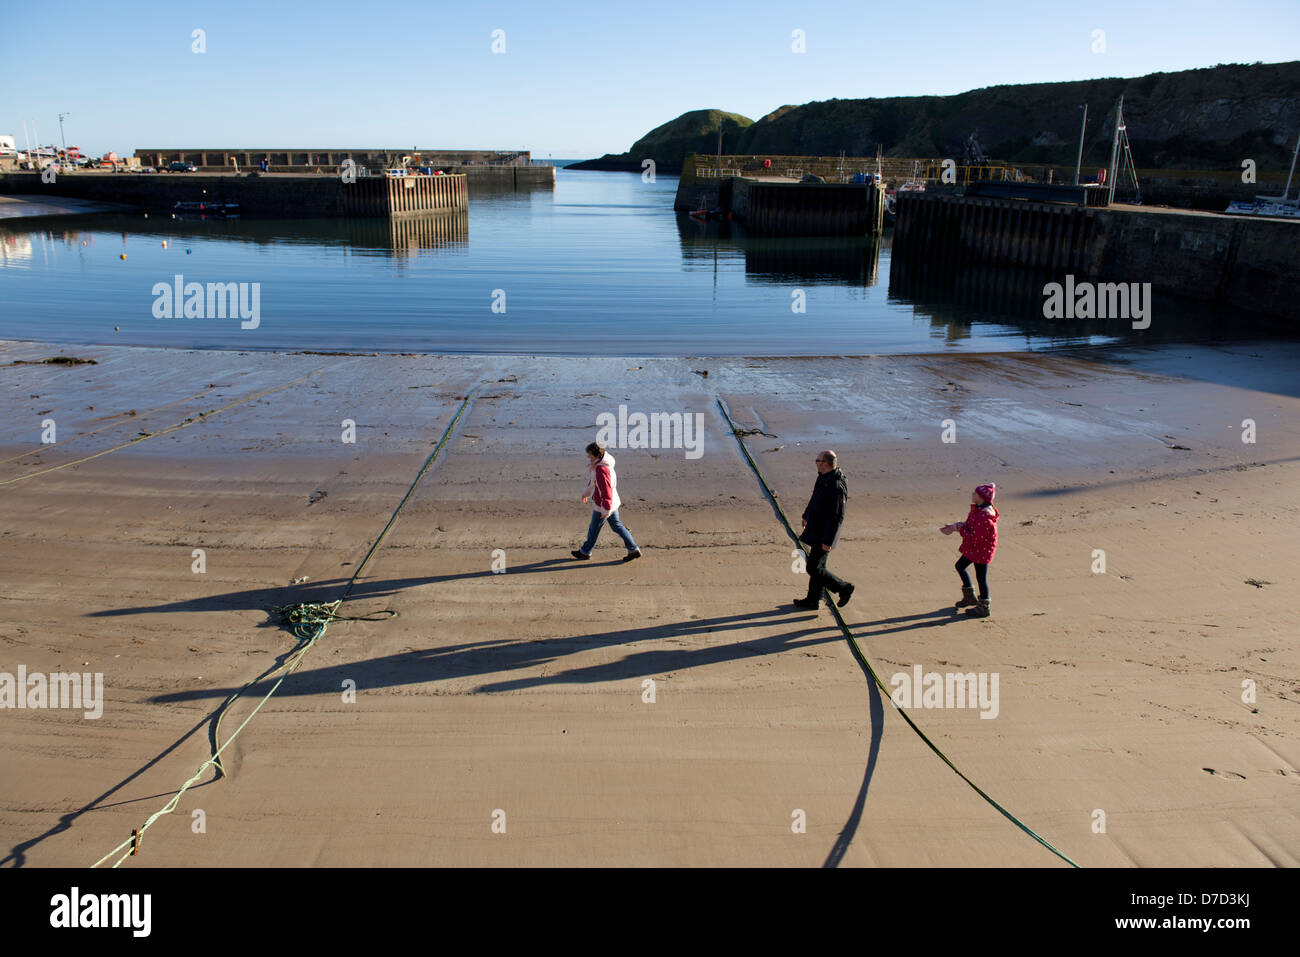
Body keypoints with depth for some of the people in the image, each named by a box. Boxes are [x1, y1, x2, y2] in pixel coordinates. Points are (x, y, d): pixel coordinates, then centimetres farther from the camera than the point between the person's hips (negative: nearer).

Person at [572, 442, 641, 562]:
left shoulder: (602, 470, -27)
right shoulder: (598, 466, 5)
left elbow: (606, 490, -28)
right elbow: (593, 481, 22)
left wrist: (606, 510, -25)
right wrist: (586, 492, 34)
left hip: (603, 506, -10)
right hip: (611, 503, 10)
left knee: (594, 529, 9)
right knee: (617, 526, 15)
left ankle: (585, 552, 28)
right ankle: (634, 550, 18)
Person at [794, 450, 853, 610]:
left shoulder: (836, 487, -28)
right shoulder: (823, 478, 3)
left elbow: (837, 517, -26)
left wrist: (828, 541, -24)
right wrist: (806, 516, 33)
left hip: (823, 535, -10)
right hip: (815, 529, 10)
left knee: (813, 568, -3)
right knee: (817, 566, 18)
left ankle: (844, 588, 12)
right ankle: (812, 600, 29)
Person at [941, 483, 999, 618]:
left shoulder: (984, 518, -31)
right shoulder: (978, 510, 1)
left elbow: (974, 539, -29)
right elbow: (969, 526, 12)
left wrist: (959, 528, -20)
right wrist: (954, 527, -1)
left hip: (982, 551, -11)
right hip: (973, 549, 11)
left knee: (981, 577, 3)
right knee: (959, 566, 23)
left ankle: (983, 607, 19)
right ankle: (970, 597, 38)